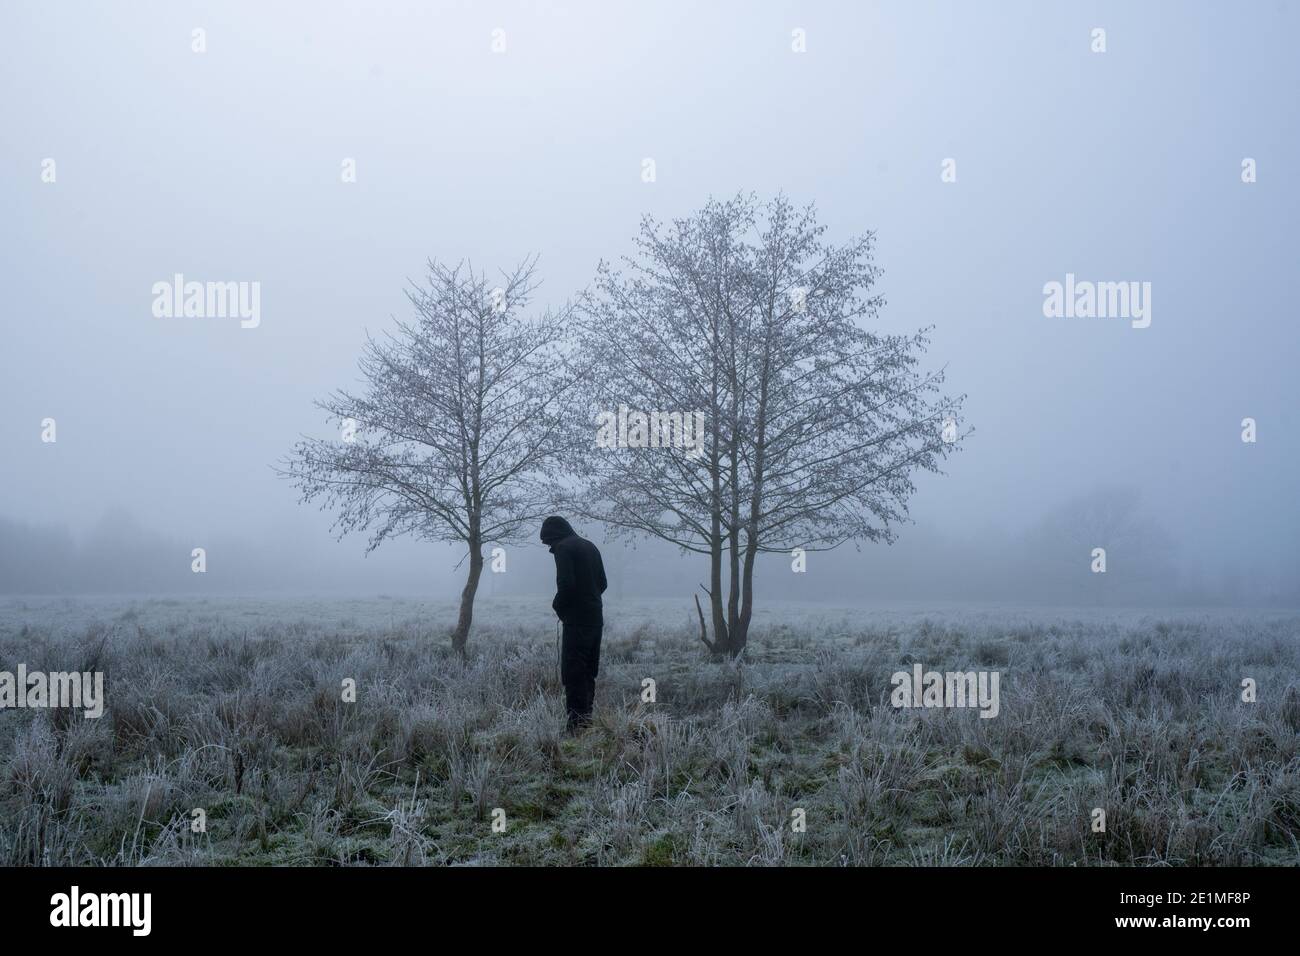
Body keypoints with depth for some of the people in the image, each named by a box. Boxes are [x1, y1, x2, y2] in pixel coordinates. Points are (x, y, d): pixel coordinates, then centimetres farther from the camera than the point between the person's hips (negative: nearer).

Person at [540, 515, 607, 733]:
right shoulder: (590, 546, 18)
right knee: (589, 673, 15)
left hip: (576, 621, -9)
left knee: (573, 674, -7)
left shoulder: (563, 548, -9)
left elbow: (566, 584, -19)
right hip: (596, 618, 9)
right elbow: (602, 583, 19)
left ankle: (578, 724, -11)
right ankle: (587, 716, 17)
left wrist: (558, 606, -4)